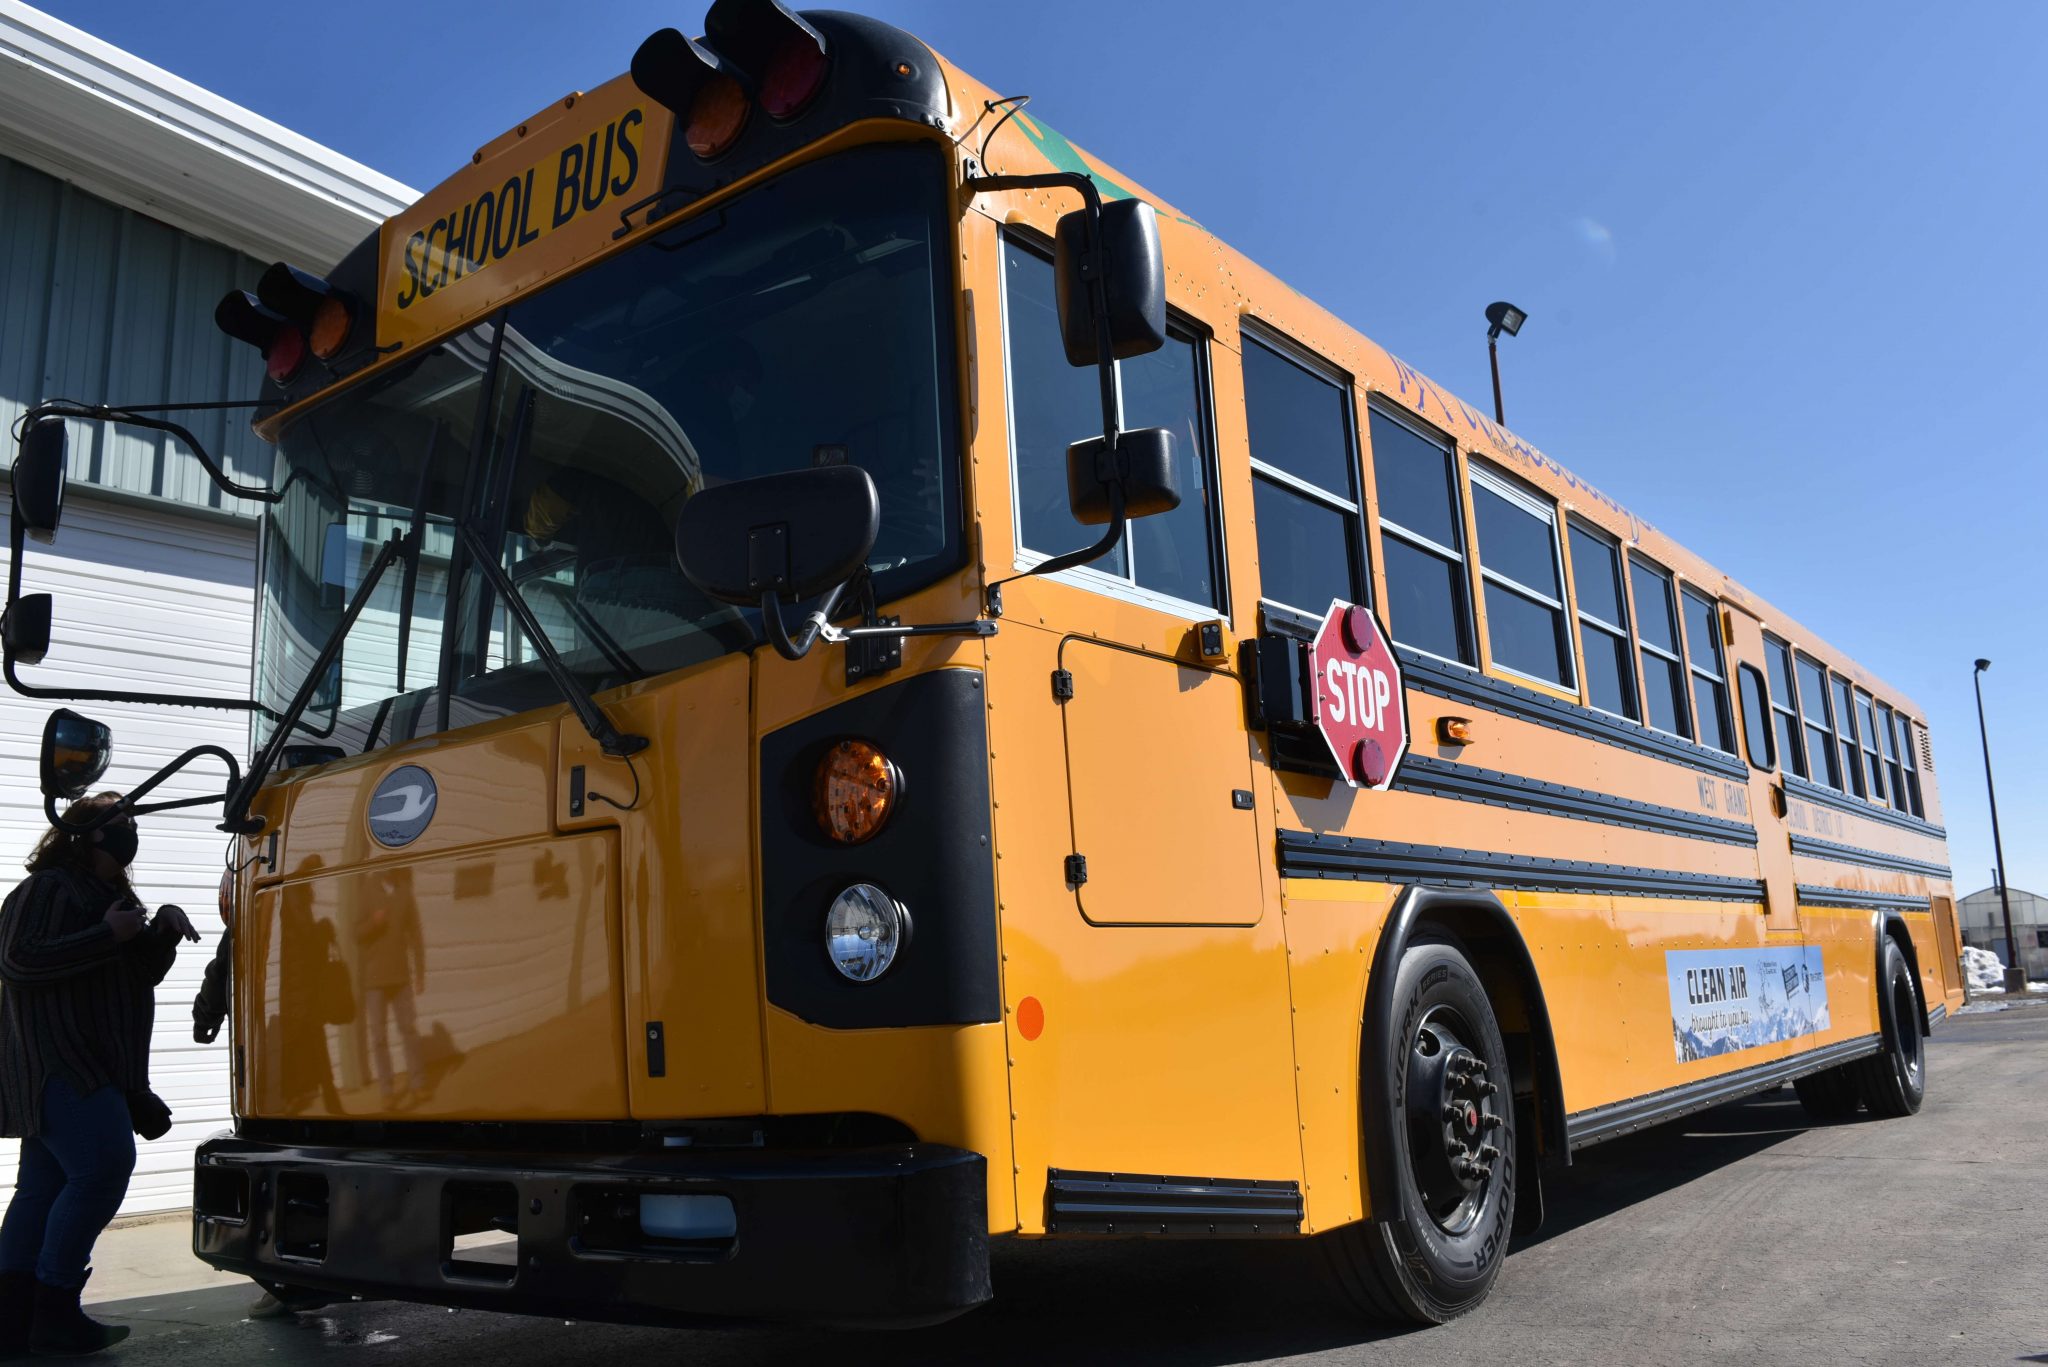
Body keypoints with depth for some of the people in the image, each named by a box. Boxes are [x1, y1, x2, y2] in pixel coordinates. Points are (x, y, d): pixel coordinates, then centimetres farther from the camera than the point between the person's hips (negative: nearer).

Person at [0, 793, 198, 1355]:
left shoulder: (111, 894, 23)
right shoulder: (46, 889, -6)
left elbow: (144, 972, 20)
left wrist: (163, 928, 3)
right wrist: (108, 935, -19)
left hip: (92, 1069, 10)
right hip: (58, 1065, -10)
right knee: (102, 1167, -17)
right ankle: (54, 1313, -10)